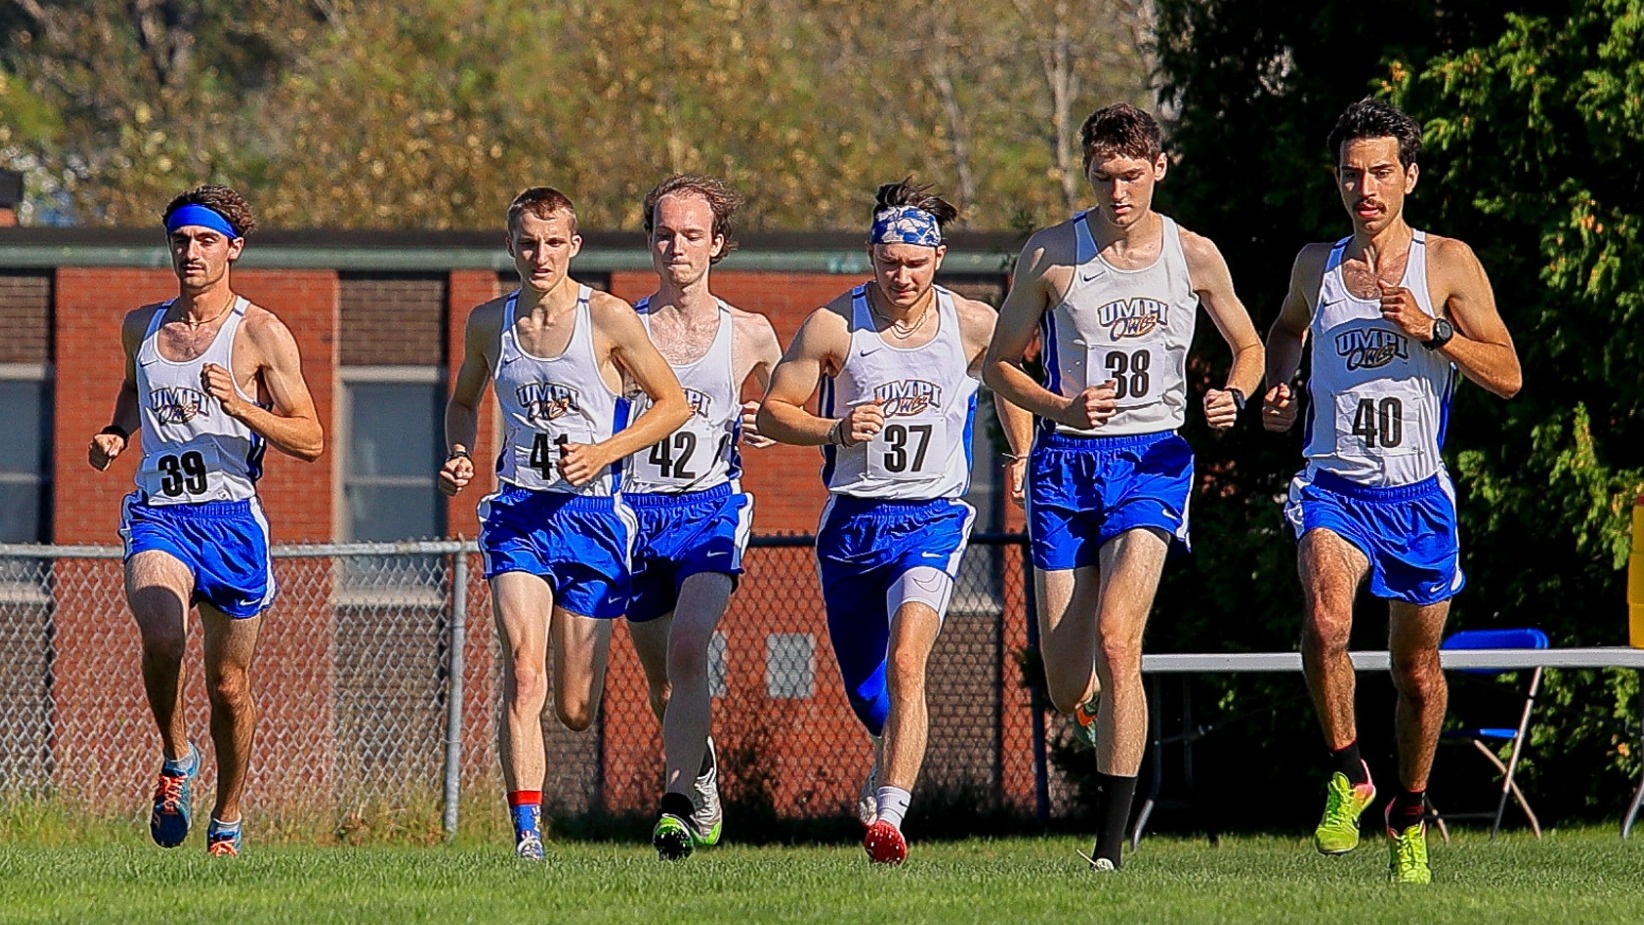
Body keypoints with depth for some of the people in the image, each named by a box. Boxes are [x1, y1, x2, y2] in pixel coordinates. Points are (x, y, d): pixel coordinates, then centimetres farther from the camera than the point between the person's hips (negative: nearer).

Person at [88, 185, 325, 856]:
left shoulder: (261, 335, -2)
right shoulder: (141, 327, 11)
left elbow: (310, 441, -3)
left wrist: (239, 406, -18)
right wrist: (115, 435, 13)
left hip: (230, 518, -2)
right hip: (157, 515, 2)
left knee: (229, 685, 7)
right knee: (162, 635, -28)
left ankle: (227, 819, 26)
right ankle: (176, 758, -4)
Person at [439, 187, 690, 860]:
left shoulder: (608, 319, -6)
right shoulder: (488, 324, 3)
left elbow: (674, 404, 1)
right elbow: (464, 401, 22)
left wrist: (604, 452, -12)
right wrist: (459, 454, 2)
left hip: (592, 513, -1)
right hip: (518, 509, 1)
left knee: (575, 711, 3)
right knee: (523, 671, -21)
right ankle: (526, 830, -22)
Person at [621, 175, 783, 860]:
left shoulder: (750, 335, 4)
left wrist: (758, 428, -2)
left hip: (712, 509, -2)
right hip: (635, 512, 2)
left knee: (688, 645, -25)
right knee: (661, 680, 10)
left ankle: (679, 804, -25)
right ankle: (703, 783, 36)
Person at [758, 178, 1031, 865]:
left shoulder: (974, 325, -4)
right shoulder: (834, 326, -8)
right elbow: (773, 410, -2)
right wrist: (835, 430, -19)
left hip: (933, 518, -2)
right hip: (852, 519, 2)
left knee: (905, 664, -24)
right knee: (864, 691, 14)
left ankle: (888, 814, -27)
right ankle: (893, 760, 49)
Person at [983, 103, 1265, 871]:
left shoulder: (1194, 257, 1)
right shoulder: (1051, 255, -2)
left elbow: (1249, 349, 16)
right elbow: (1000, 363, 6)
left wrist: (1234, 398, -7)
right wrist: (1063, 407, -12)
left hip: (1152, 461, -1)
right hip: (1066, 462, 1)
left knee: (1115, 639, -22)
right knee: (1066, 687, 0)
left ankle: (1111, 845, -19)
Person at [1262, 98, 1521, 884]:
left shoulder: (1447, 263, -1)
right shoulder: (1316, 265, 6)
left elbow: (1507, 376, -4)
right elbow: (1286, 328, 29)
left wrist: (1432, 330, -18)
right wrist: (1276, 389, 9)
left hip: (1418, 496, 0)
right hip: (1333, 487, 0)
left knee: (1417, 670, 10)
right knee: (1326, 621, -28)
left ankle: (1409, 818, 31)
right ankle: (1347, 777, -9)